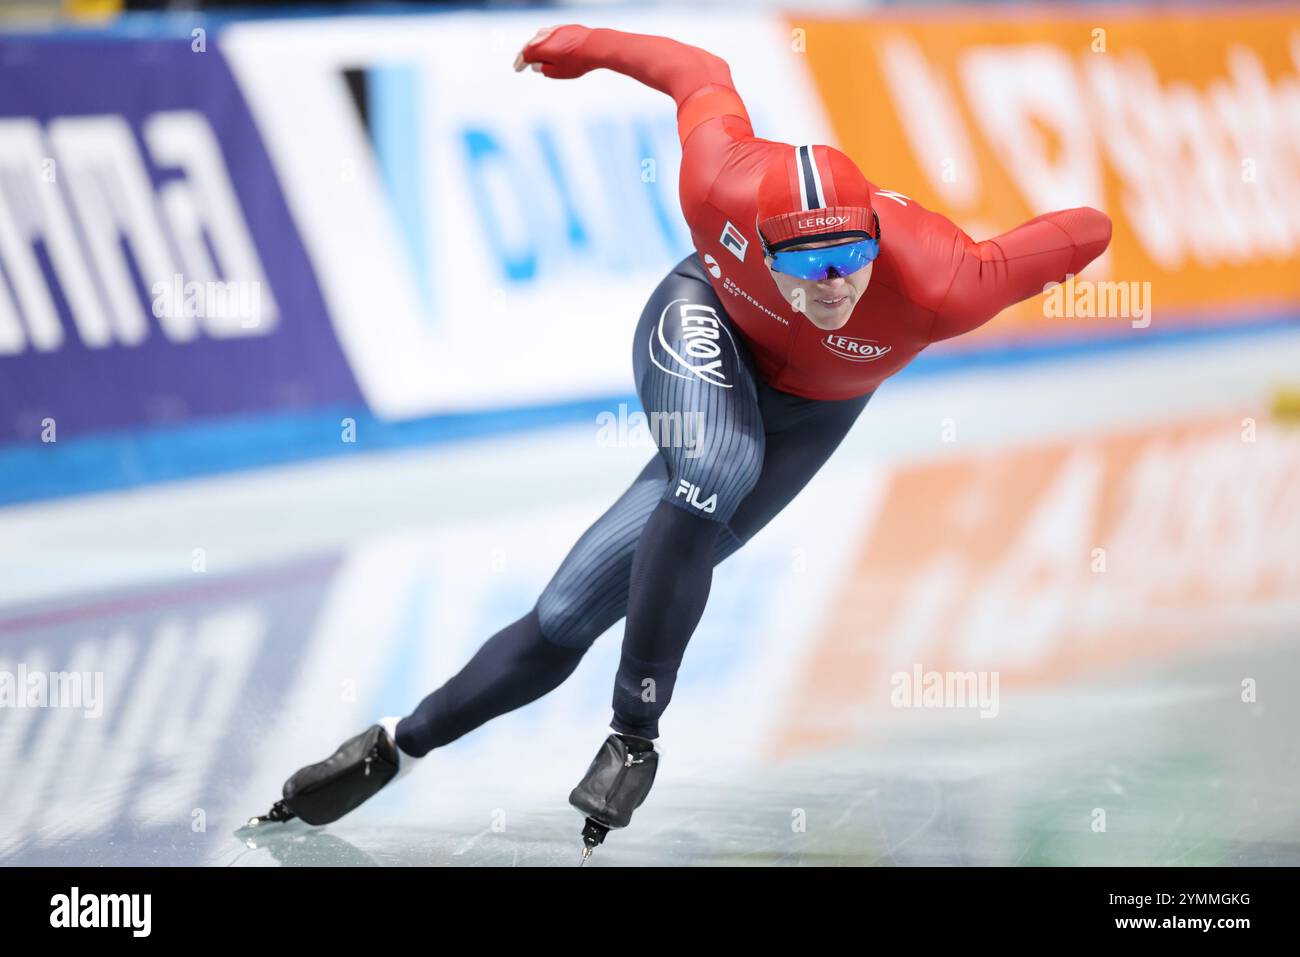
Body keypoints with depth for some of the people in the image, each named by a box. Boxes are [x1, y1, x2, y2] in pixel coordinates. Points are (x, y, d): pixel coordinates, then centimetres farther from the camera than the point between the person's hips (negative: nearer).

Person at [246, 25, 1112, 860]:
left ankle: (401, 745, 11)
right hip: (707, 320, -1)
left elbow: (1088, 234, -27)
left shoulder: (939, 288, -40)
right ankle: (634, 734, -17)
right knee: (718, 469, -35)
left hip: (804, 412, 1)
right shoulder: (722, 188, -35)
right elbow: (702, 77, -13)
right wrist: (589, 47, 2)